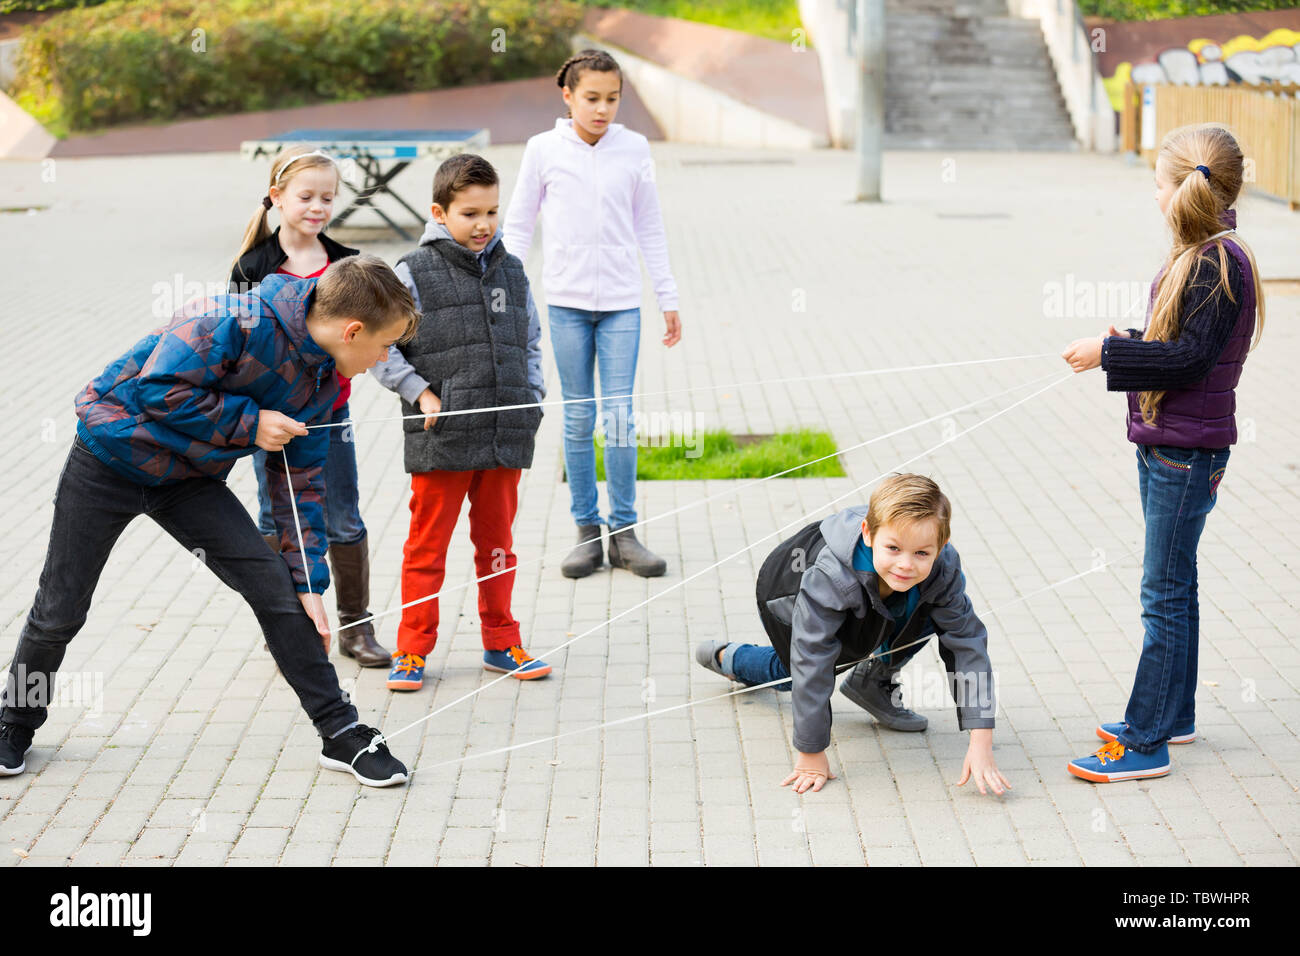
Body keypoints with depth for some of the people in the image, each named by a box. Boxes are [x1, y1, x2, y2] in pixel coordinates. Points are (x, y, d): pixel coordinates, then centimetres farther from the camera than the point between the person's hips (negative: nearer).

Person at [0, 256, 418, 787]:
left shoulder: (320, 381, -4)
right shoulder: (238, 322, -29)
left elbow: (301, 483, 2)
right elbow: (158, 390, -30)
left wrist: (309, 584, 0)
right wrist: (250, 423, -25)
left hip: (190, 480, 6)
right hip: (111, 459, -5)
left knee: (276, 586, -8)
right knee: (59, 612, 4)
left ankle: (342, 734, -1)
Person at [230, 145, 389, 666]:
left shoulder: (346, 265, 3)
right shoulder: (255, 267, -4)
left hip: (329, 412, 2)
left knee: (345, 523, 5)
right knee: (276, 522, 9)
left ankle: (356, 626, 15)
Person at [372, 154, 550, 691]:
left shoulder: (511, 272, 11)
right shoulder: (413, 274, -5)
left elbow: (531, 341, 20)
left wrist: (531, 399, 9)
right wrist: (421, 394, -10)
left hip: (504, 439, 4)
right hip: (440, 440, -4)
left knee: (497, 541, 13)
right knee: (427, 546, 4)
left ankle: (501, 643, 24)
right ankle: (412, 650, 13)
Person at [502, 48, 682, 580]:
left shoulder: (634, 149, 3)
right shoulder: (544, 150, 0)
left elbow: (649, 229, 10)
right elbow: (518, 224, 6)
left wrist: (669, 299, 10)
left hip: (621, 302, 0)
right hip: (567, 301, 0)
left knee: (619, 417, -4)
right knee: (578, 418, 5)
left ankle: (624, 532, 7)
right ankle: (586, 531, 13)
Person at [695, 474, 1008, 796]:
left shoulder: (943, 571, -36)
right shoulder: (830, 577, -47)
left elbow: (968, 644, -33)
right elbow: (811, 664, -42)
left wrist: (980, 745, -40)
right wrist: (811, 754, -38)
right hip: (786, 593, -3)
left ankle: (873, 683, 5)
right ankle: (729, 658, 40)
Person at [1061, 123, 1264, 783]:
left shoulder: (1219, 263, -18)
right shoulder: (1202, 257, 12)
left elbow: (1191, 358, -23)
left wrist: (1110, 352, -17)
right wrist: (1129, 343, 4)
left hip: (1186, 450, -10)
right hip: (1166, 444, 10)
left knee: (1165, 596, -5)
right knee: (1174, 587, 19)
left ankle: (1145, 743, 1)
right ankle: (1173, 716, 31)